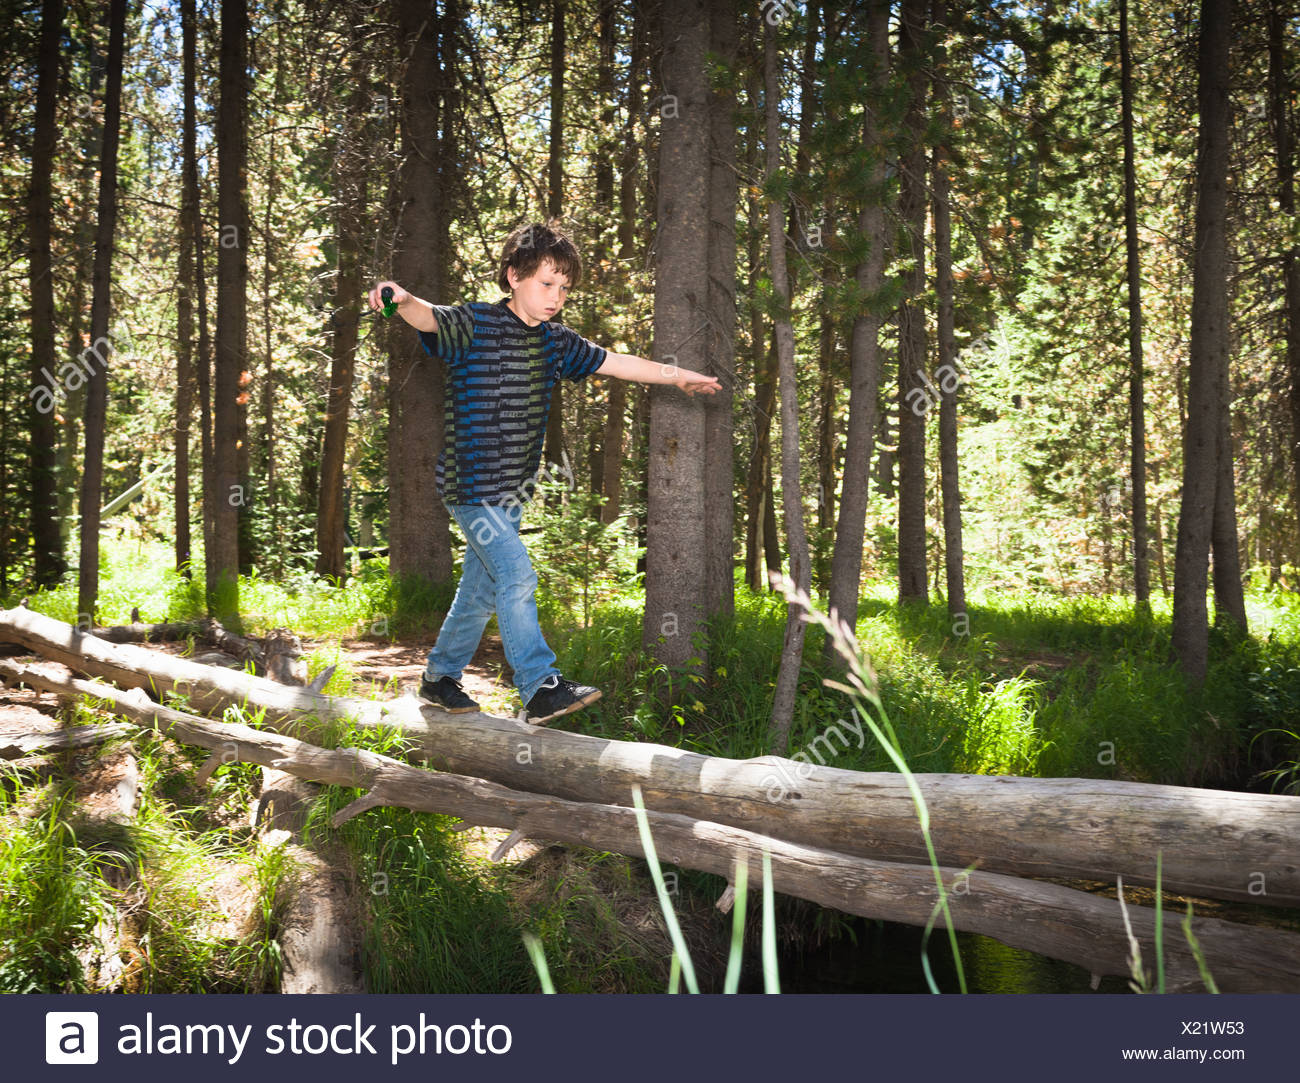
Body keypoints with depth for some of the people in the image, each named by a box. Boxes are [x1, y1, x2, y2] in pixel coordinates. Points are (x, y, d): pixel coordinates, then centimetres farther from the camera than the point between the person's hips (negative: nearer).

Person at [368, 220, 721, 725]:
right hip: (471, 482, -7)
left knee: (482, 588, 14)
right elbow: (431, 320, -32)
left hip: (512, 489, 8)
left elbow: (613, 362, 17)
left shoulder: (555, 341, 8)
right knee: (516, 575, -15)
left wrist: (677, 376, 21)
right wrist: (403, 301, -55)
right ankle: (541, 689, -11)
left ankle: (440, 676, 29)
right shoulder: (474, 324, -12)